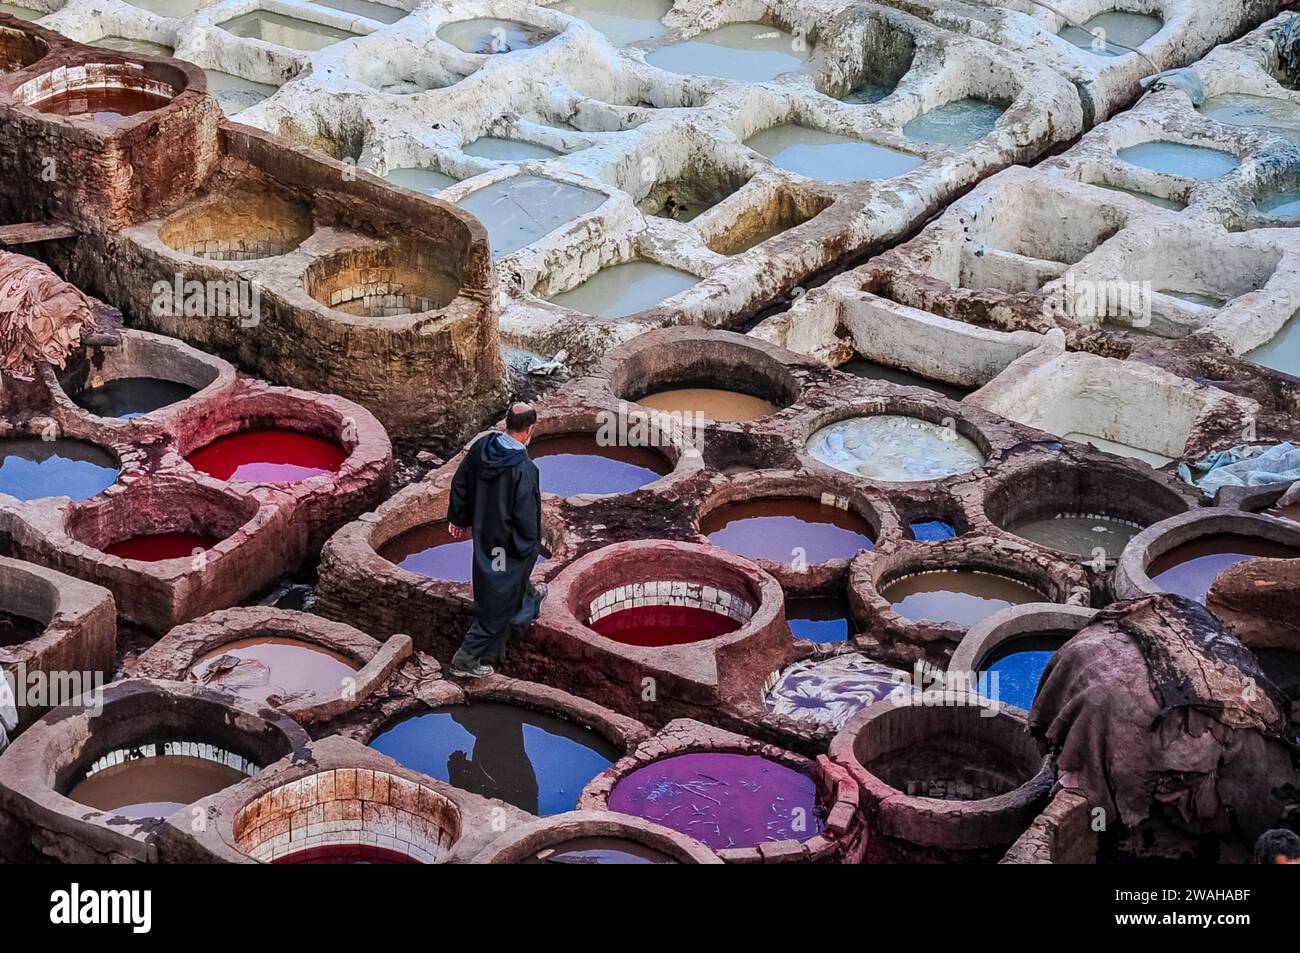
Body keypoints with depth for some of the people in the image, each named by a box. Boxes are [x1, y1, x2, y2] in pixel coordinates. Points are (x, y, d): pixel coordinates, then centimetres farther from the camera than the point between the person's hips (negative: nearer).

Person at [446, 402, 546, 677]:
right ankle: (466, 658, 13)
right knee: (496, 602, 8)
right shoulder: (524, 469, -33)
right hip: (507, 540, -7)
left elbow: (459, 484, 2)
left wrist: (460, 519, 17)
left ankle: (528, 601, 66)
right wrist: (528, 547, -7)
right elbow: (526, 516, -25)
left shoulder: (481, 446, -12)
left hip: (483, 532, 7)